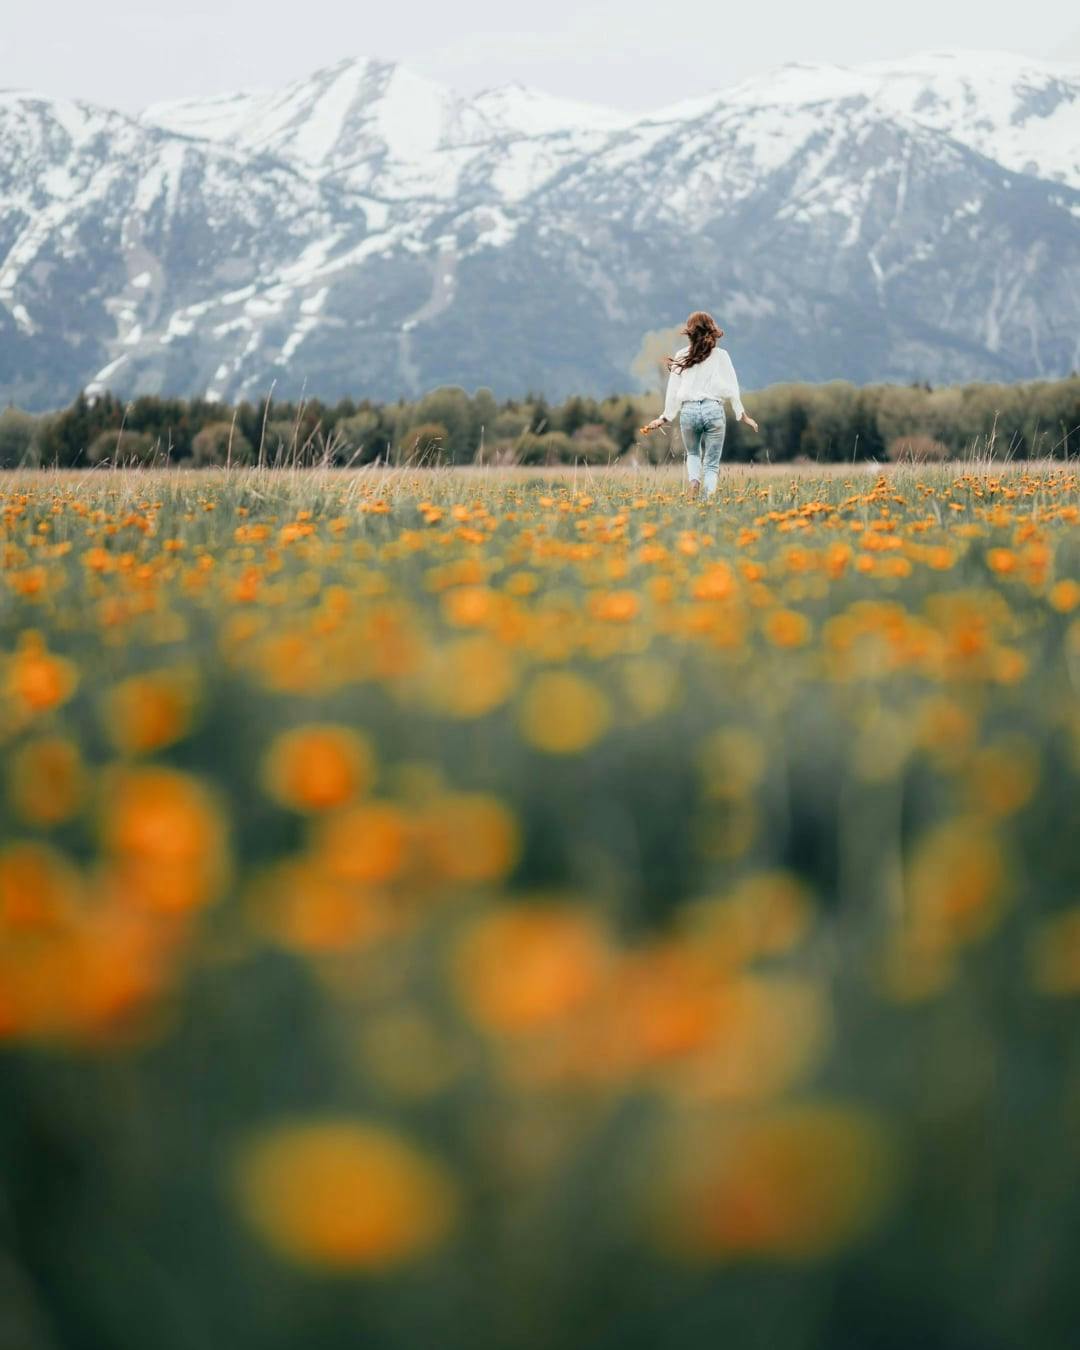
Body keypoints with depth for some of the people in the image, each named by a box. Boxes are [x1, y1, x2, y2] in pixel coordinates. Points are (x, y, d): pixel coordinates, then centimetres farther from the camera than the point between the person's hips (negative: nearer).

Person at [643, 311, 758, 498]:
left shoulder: (681, 357, 6)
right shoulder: (720, 356, 2)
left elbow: (673, 390, 7)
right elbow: (731, 388, 1)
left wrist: (665, 417, 16)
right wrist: (743, 415, 8)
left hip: (688, 411, 1)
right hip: (713, 409, -1)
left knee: (693, 454, 25)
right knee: (712, 464, 7)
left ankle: (694, 481, -4)